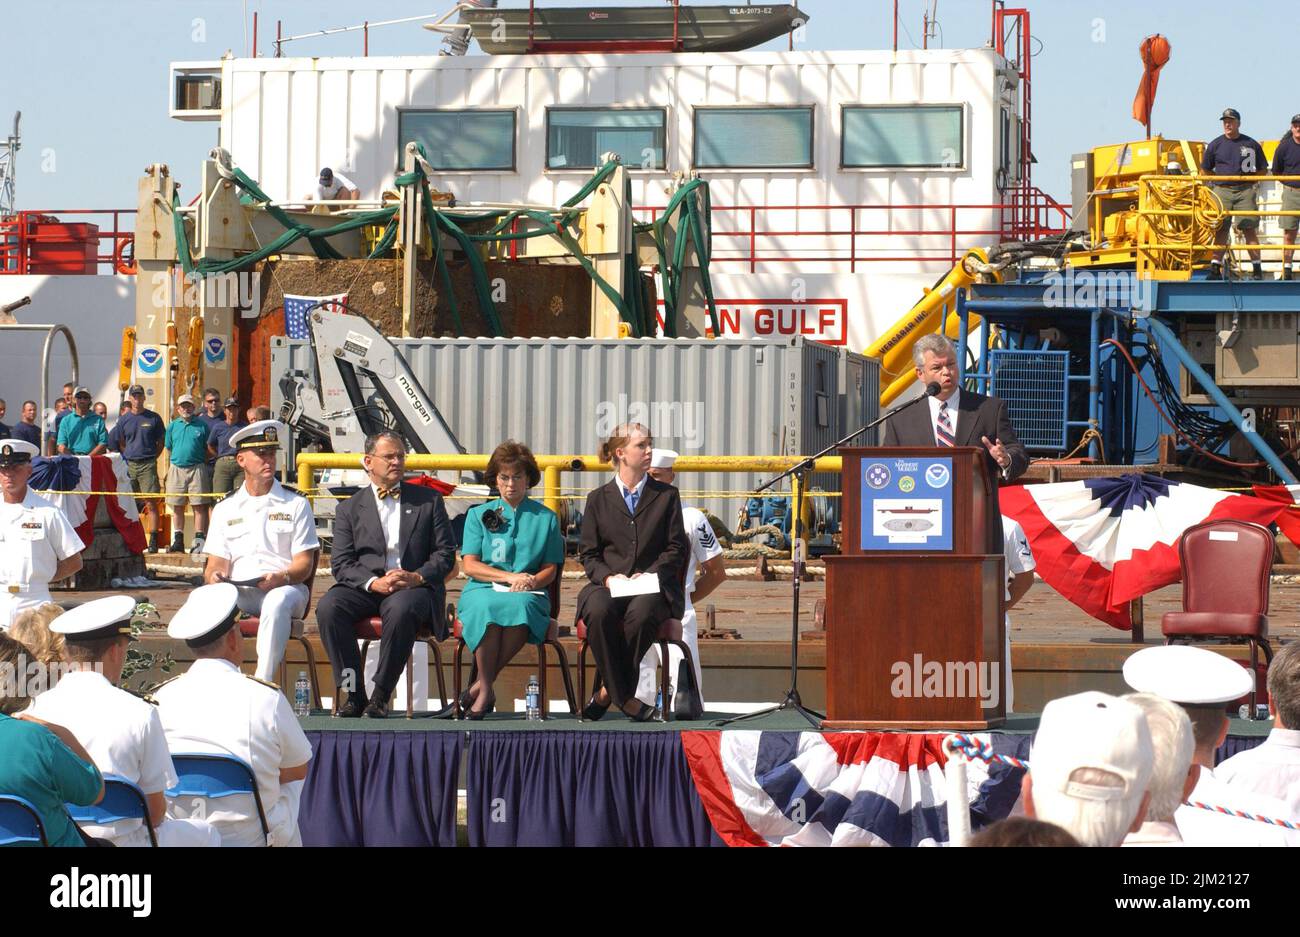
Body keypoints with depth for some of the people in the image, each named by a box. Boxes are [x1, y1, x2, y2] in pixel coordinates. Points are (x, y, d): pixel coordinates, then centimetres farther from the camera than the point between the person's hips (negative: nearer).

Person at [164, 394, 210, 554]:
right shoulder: (172, 426, 11)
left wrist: (201, 461, 5)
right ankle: (178, 540, 12)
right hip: (177, 469, 3)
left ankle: (199, 540, -5)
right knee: (177, 507, 6)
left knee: (199, 506, -6)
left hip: (196, 468, -3)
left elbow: (208, 449, 10)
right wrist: (175, 461, 12)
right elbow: (169, 449, 18)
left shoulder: (201, 425, 4)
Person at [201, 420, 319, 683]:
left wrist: (281, 578, -19)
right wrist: (215, 576, -13)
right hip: (237, 590, 2)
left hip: (286, 589, -2)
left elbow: (304, 563, 4)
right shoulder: (225, 509, 20)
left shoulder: (296, 505, 12)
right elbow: (215, 564, 13)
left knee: (277, 602, -39)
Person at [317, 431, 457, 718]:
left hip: (413, 588, -2)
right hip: (365, 587, 2)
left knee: (401, 609, -38)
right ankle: (353, 694, -23)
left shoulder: (428, 500, 16)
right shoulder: (350, 508, 15)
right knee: (328, 607, -30)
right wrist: (374, 582, -16)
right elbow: (341, 563, 4)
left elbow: (445, 553, 9)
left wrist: (418, 577, -12)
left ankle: (380, 696, -28)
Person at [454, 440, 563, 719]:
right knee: (487, 607, -39)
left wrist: (531, 581, -10)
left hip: (530, 594, 0)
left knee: (519, 605, -39)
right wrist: (510, 577, -9)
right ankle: (486, 689, -32)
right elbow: (470, 565, 6)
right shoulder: (479, 515, 17)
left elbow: (550, 569, 12)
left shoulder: (546, 518, 18)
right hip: (482, 590, 0)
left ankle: (481, 686, -32)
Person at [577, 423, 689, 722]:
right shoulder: (598, 499, 14)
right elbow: (589, 554, 9)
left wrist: (651, 574, -10)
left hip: (652, 587, 0)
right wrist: (608, 577, -12)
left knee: (641, 612, -37)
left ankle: (608, 692, -22)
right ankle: (626, 700, -27)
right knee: (599, 611, -36)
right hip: (608, 586, 0)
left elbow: (675, 548, 8)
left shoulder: (666, 496, 14)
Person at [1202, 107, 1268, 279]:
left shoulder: (1251, 144, 7)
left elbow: (1263, 170, 14)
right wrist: (1220, 179, 3)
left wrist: (1249, 179, 1)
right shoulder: (1215, 144, 8)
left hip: (1245, 191, -1)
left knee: (1249, 230, -4)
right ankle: (1215, 267, -3)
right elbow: (1205, 170, 16)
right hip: (1221, 190, 1)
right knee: (1221, 229, -3)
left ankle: (1257, 269, -3)